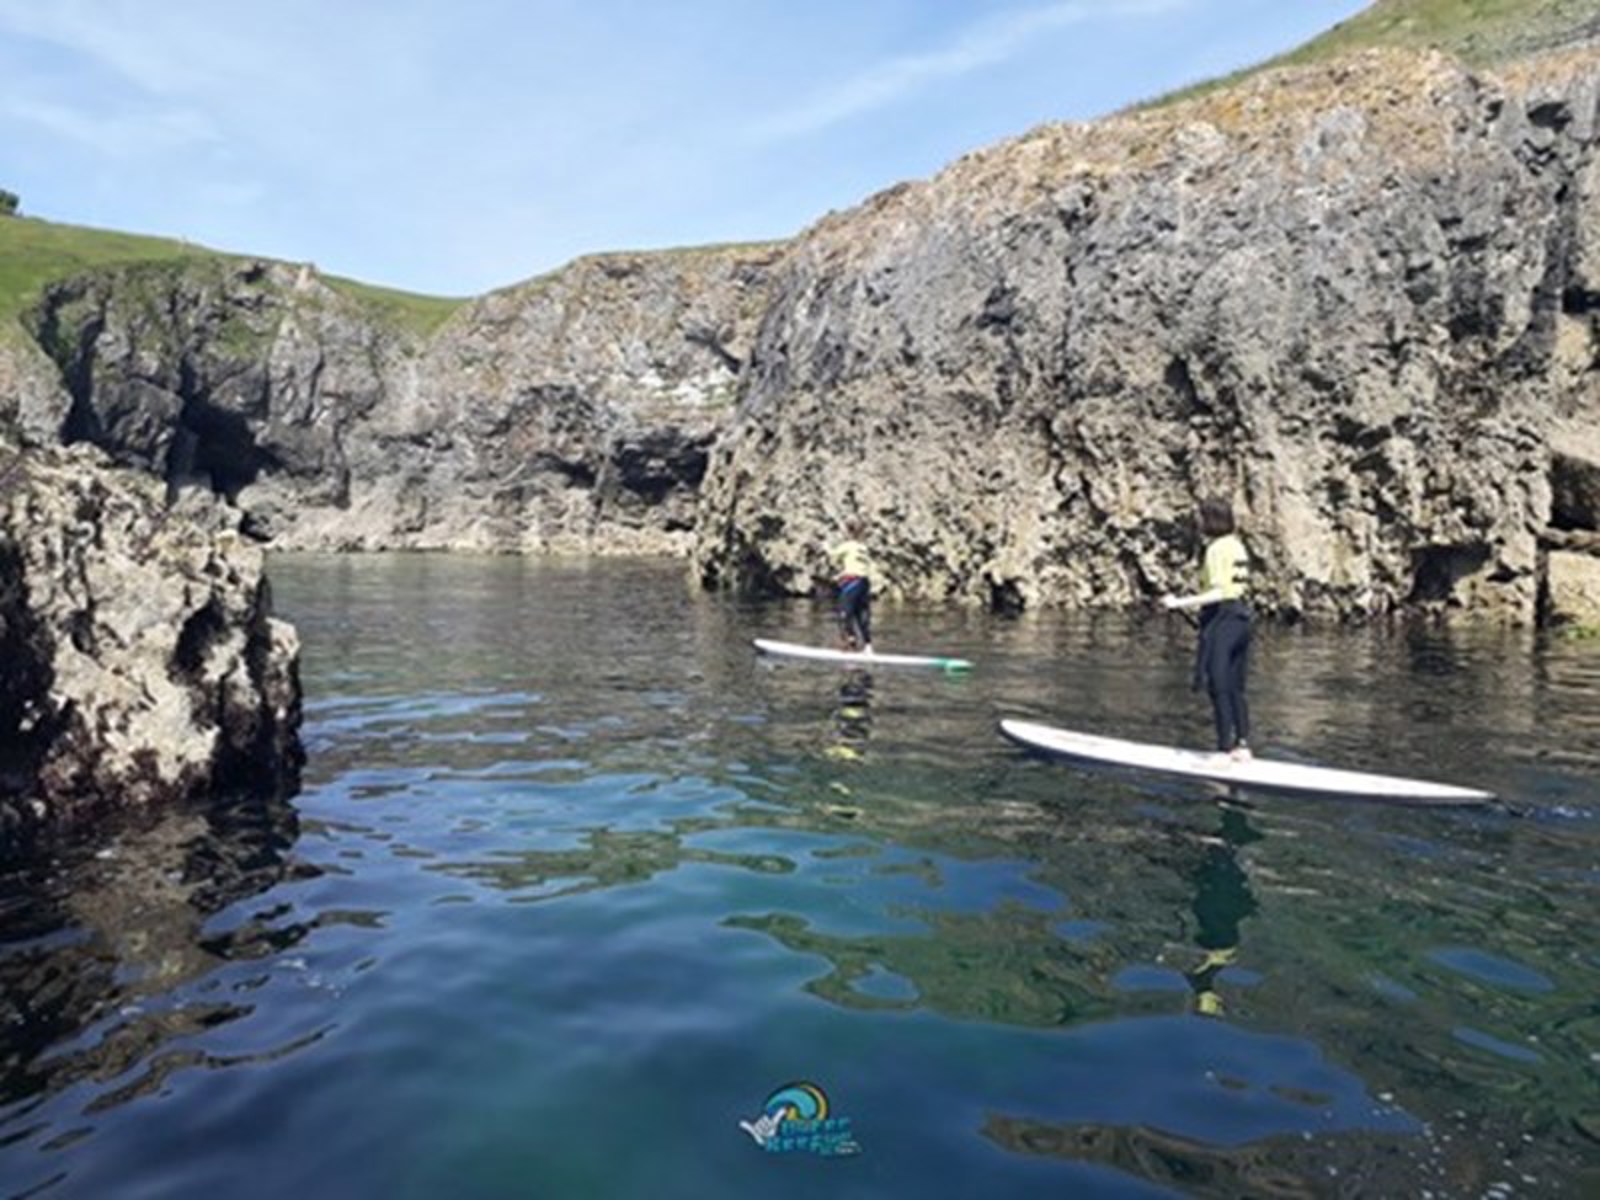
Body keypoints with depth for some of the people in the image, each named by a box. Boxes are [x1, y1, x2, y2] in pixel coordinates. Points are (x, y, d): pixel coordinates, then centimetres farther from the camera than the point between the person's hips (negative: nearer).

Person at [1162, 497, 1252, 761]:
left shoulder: (1216, 549, -14)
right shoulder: (1238, 546, 12)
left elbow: (1218, 592, -20)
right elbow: (1240, 587, 15)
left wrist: (1180, 602, -20)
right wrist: (1199, 601, 24)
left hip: (1221, 619, -9)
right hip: (1241, 617, 9)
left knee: (1219, 688, -4)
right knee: (1235, 688, 13)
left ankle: (1226, 749, -1)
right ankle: (1242, 745, 16)